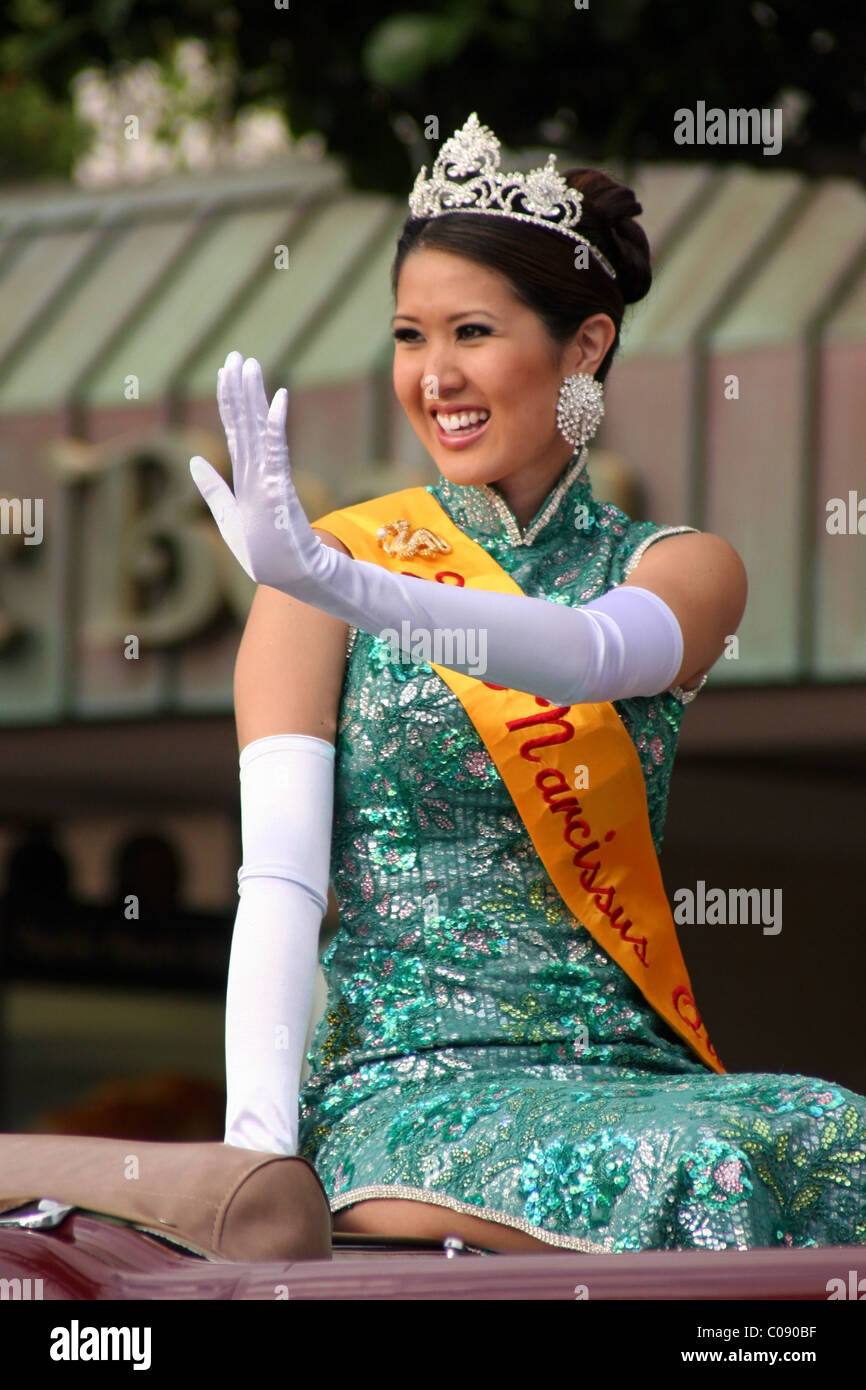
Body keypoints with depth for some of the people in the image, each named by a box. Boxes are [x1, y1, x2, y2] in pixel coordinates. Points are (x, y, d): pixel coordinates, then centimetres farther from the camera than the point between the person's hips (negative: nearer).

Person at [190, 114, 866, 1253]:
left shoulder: (683, 570, 11)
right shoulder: (326, 571, 7)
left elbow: (586, 654, -15)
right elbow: (280, 873, -4)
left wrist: (329, 578, -33)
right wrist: (256, 1143, -20)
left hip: (630, 1073, 3)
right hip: (404, 1085, -2)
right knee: (695, 1178, -34)